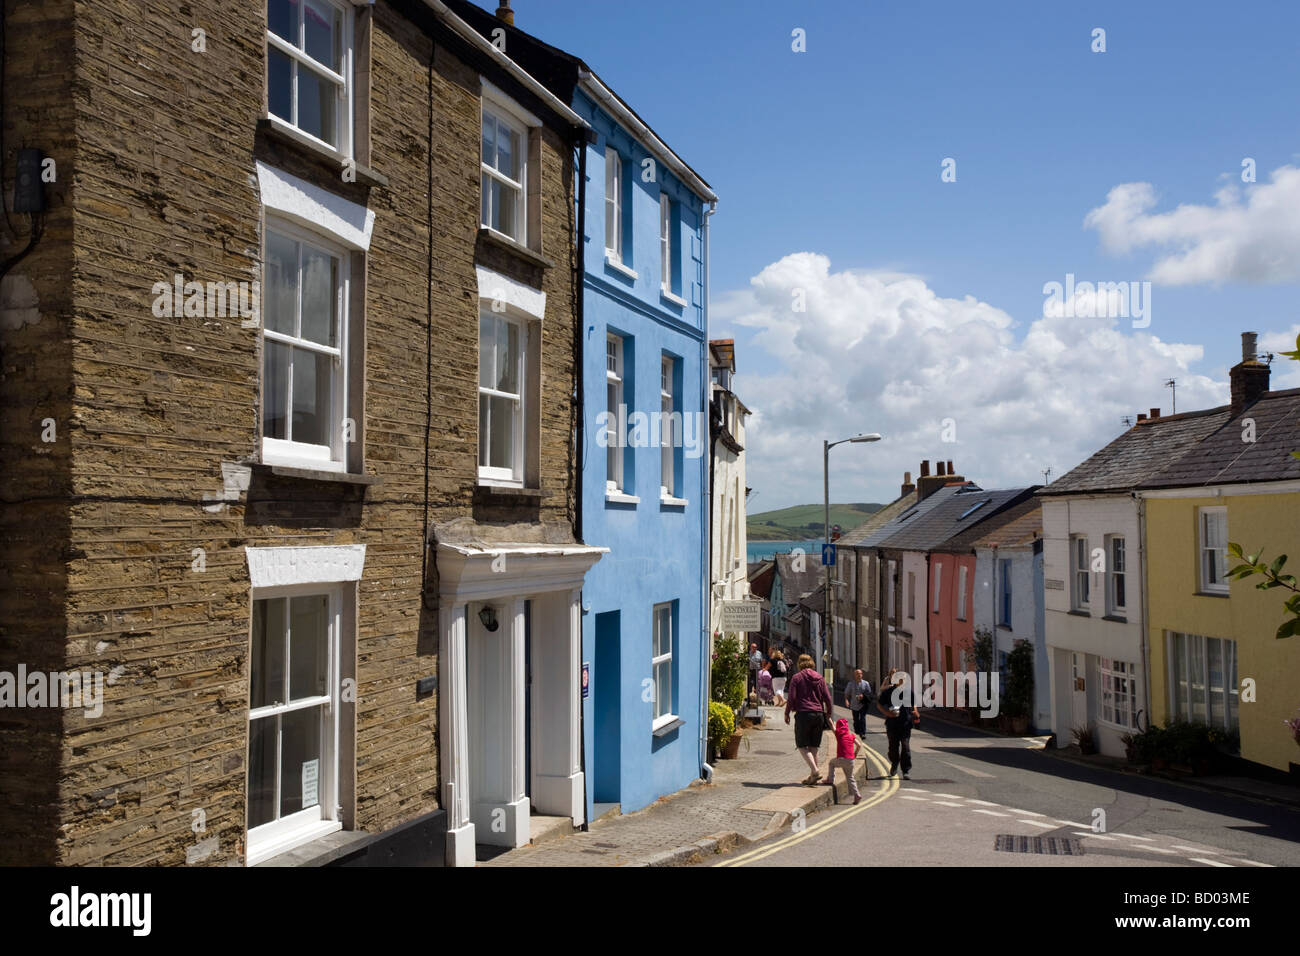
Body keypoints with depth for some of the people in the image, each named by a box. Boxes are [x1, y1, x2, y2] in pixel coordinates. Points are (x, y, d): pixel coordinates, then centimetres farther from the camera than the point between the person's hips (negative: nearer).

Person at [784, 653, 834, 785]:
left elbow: (791, 697, -6)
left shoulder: (797, 677, -1)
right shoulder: (819, 678, 11)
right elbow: (827, 698, 8)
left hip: (803, 714, -5)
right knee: (814, 747, 12)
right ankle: (813, 775, 12)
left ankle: (815, 771, -17)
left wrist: (787, 713, 5)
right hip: (818, 715, 5)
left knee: (802, 746, 1)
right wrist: (829, 713, 20)